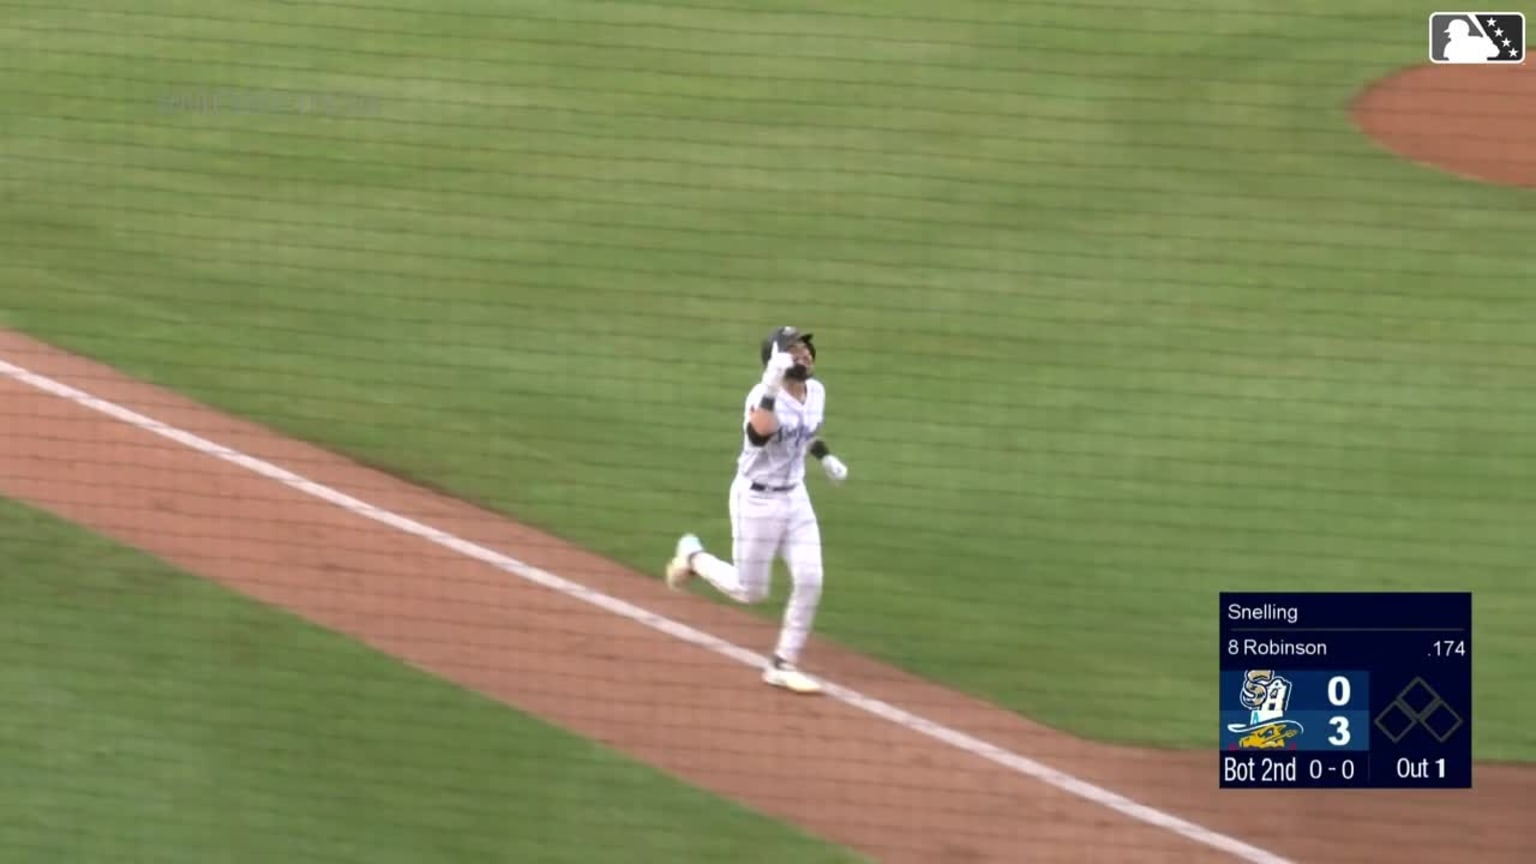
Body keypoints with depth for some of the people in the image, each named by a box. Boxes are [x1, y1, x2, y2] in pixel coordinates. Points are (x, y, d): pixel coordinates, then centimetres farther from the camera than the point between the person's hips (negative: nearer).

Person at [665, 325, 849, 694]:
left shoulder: (815, 391, 1)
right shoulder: (763, 397, -23)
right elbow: (761, 432, -45)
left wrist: (826, 457, 7)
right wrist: (772, 388, -51)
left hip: (795, 497, 7)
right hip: (757, 500, -7)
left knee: (809, 581, -4)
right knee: (751, 591, 3)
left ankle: (784, 664, 10)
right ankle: (692, 555, 32)